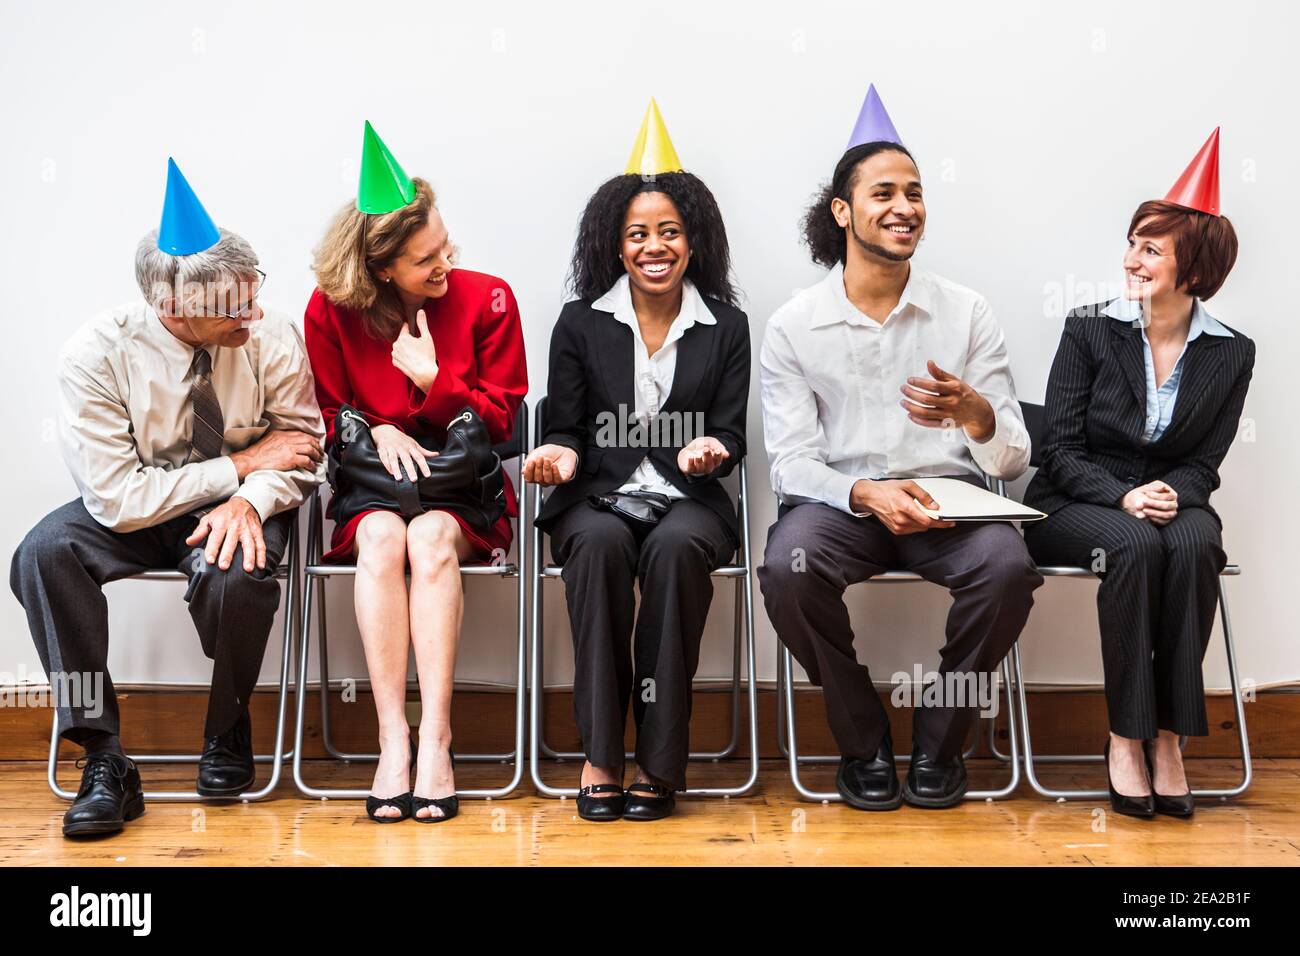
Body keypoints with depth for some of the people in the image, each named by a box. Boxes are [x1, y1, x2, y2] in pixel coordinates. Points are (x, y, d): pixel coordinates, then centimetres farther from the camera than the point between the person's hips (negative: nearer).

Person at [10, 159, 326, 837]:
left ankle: (226, 733, -2)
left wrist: (248, 501, -28)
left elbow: (301, 443, -7)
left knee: (236, 573, -34)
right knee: (43, 553, -28)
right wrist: (236, 465, -22)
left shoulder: (270, 336, -17)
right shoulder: (96, 355, -20)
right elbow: (116, 498, -21)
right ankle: (103, 761, -16)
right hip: (134, 513, 1)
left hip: (234, 504, -1)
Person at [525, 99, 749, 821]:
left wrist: (711, 450, -16)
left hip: (688, 500, 0)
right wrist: (560, 455, -14)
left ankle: (659, 760, -27)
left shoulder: (727, 327, 11)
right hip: (598, 498, 0)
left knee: (675, 546, -36)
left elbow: (731, 434, 7)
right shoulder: (580, 323, 10)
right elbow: (566, 430, 9)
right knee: (601, 542, -36)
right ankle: (600, 755, -29)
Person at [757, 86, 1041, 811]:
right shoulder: (793, 327, 2)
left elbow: (1012, 461, 1)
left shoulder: (967, 313, 4)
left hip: (947, 500, 1)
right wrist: (866, 494, -24)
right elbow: (791, 463, -3)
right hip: (838, 498, -1)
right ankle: (865, 743, -6)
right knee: (790, 567, -33)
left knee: (1008, 566, -31)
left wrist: (976, 416, -23)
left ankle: (939, 744, -4)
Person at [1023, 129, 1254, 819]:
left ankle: (1168, 735, -24)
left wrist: (1174, 494, -20)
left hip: (1170, 502, 2)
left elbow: (1204, 462, 3)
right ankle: (1126, 734, -23)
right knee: (1135, 545, -35)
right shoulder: (1090, 329, -3)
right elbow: (1060, 449, -6)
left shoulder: (1230, 354, 3)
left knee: (1194, 544, -33)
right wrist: (1123, 498, -22)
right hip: (1075, 502, -2)